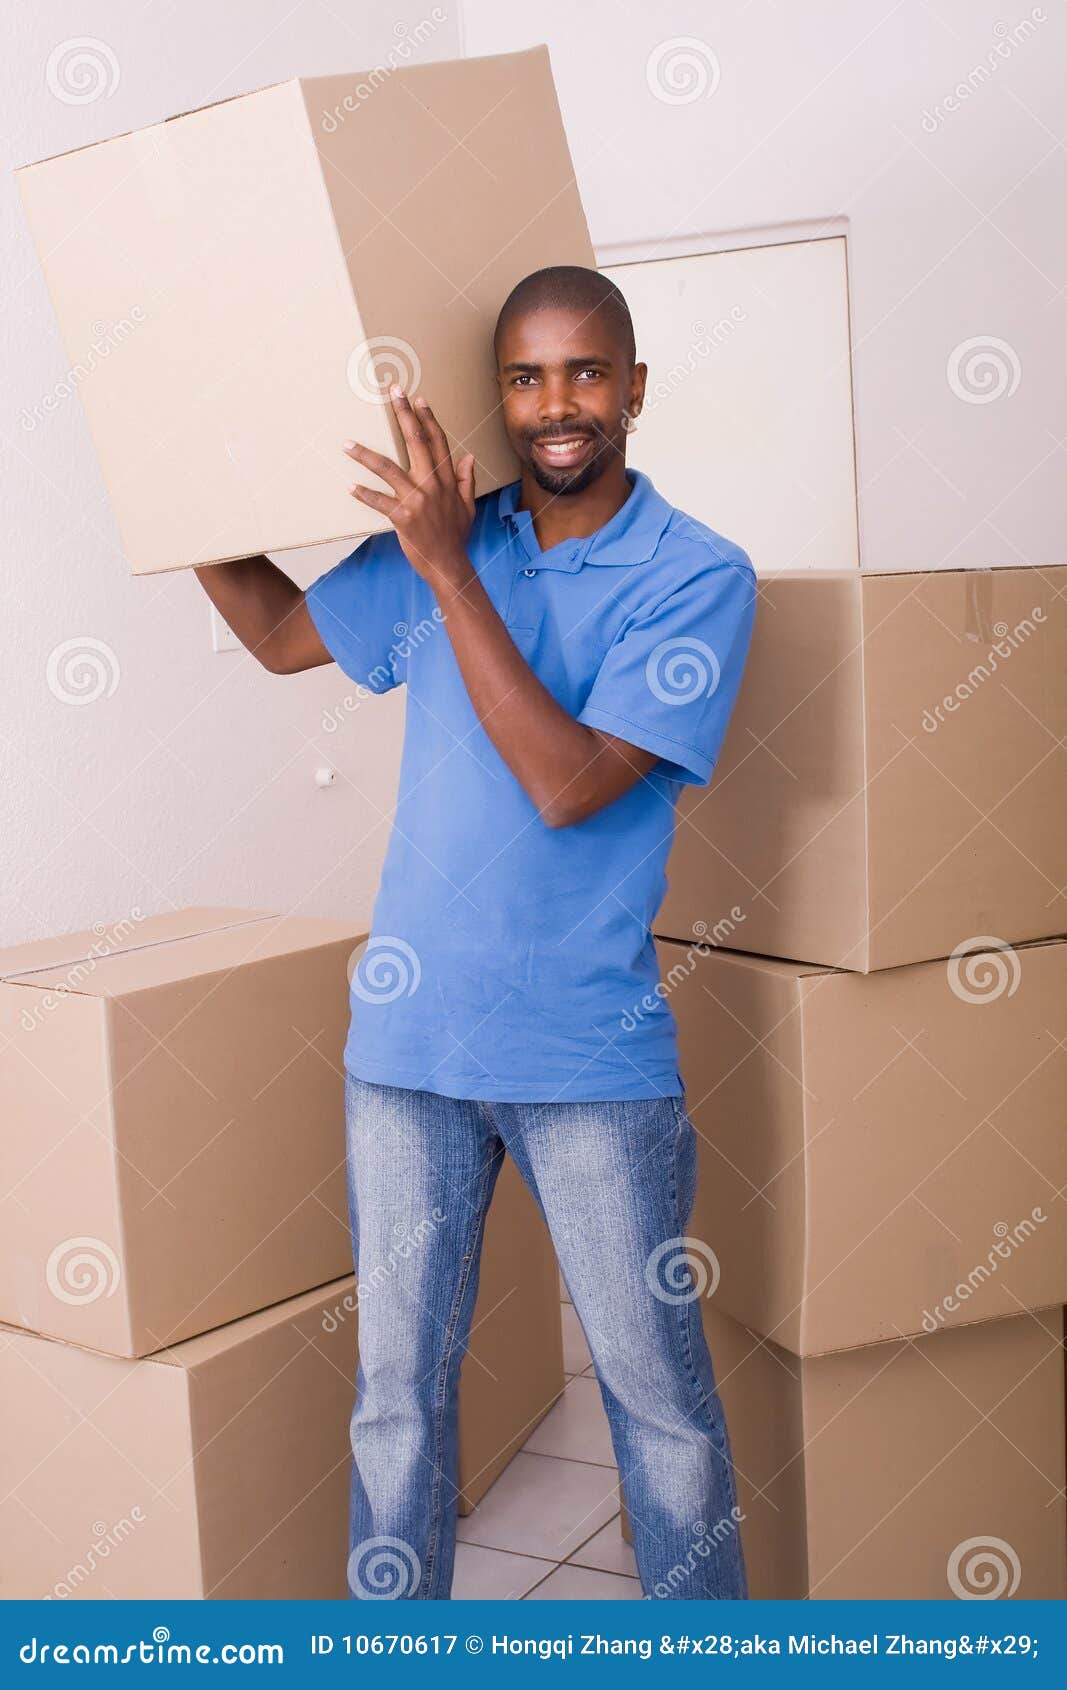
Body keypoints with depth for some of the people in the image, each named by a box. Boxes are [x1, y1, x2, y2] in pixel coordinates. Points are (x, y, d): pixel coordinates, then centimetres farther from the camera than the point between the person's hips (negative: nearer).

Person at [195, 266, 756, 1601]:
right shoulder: (438, 543, 5)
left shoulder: (697, 576, -8)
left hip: (592, 1054, -3)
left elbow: (569, 784, -19)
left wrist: (449, 567, -21)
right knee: (397, 1391, 14)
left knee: (659, 1392, 10)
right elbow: (278, 632, 20)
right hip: (408, 1038, 4)